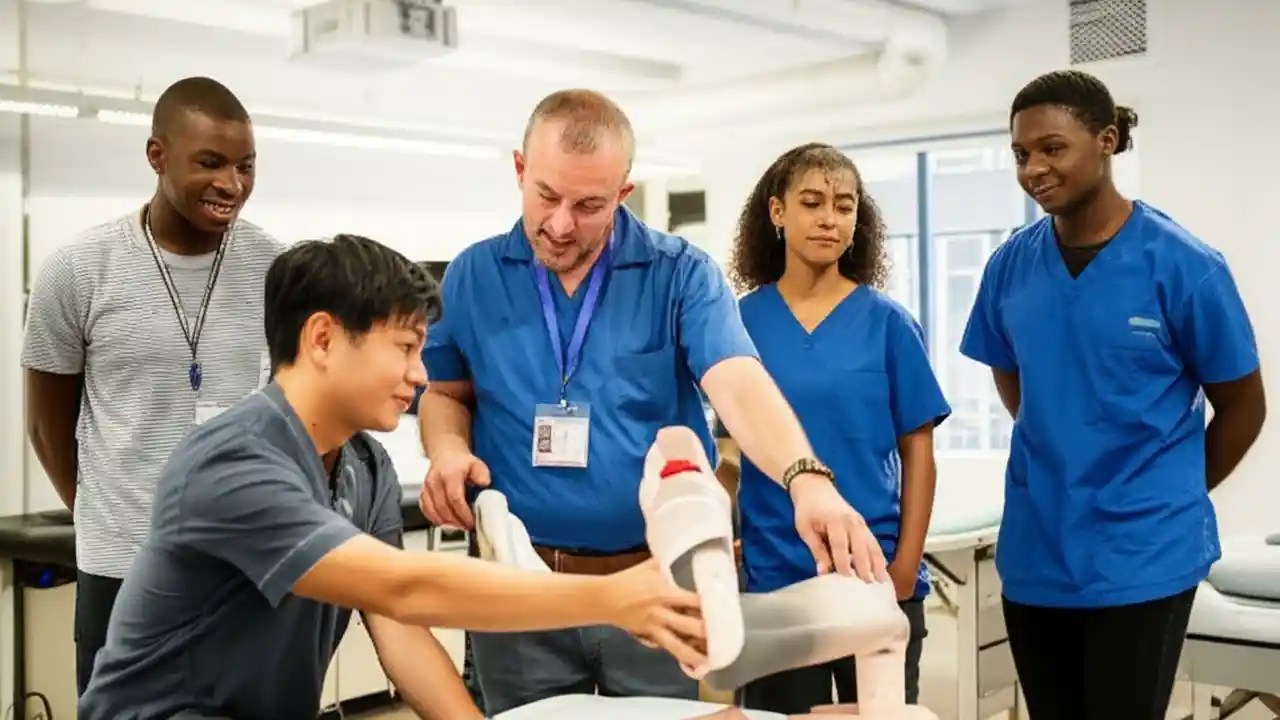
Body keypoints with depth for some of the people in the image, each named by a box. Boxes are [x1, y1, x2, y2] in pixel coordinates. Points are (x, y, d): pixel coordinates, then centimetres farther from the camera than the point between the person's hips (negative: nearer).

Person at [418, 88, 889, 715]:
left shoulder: (681, 274, -6)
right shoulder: (472, 276, 2)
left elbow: (739, 386, -20)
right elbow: (445, 393, 14)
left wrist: (806, 480, -38)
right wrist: (447, 449, -9)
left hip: (661, 580, -1)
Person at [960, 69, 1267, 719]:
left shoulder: (1183, 265, -11)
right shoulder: (1009, 267, 0)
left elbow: (1242, 407, -1)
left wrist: (1174, 495, 7)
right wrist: (1062, 459, 11)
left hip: (1144, 555, -4)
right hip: (1034, 553, 4)